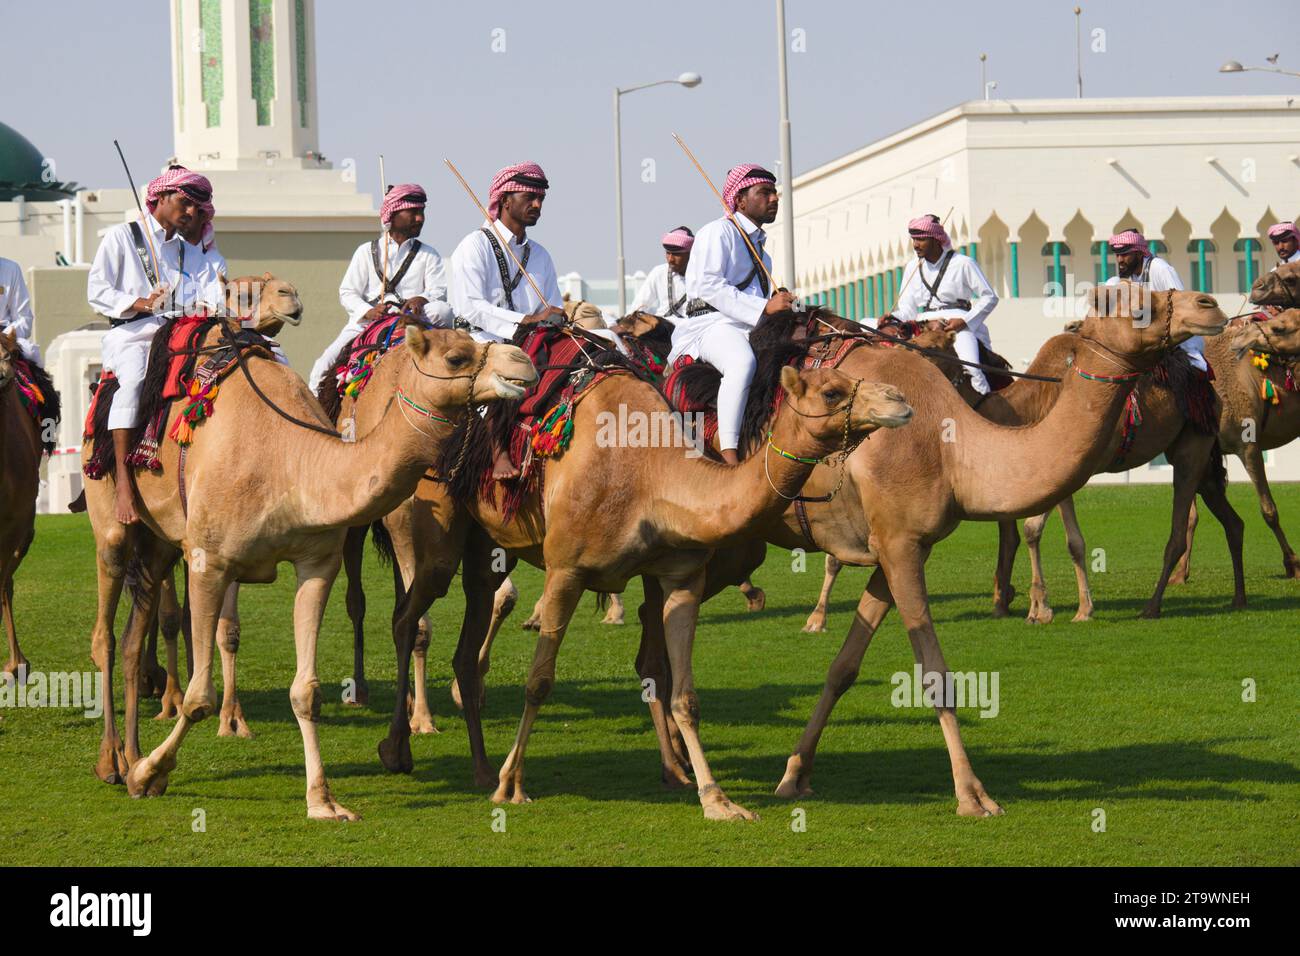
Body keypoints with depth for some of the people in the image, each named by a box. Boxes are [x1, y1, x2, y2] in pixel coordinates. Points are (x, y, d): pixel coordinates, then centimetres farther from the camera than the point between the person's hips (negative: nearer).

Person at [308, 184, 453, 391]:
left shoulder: (428, 255, 19)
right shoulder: (366, 251, 16)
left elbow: (439, 290, 5)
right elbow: (347, 293, 9)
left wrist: (421, 299, -19)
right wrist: (368, 311, -12)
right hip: (368, 320, 0)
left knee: (444, 311, -29)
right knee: (325, 364, -19)